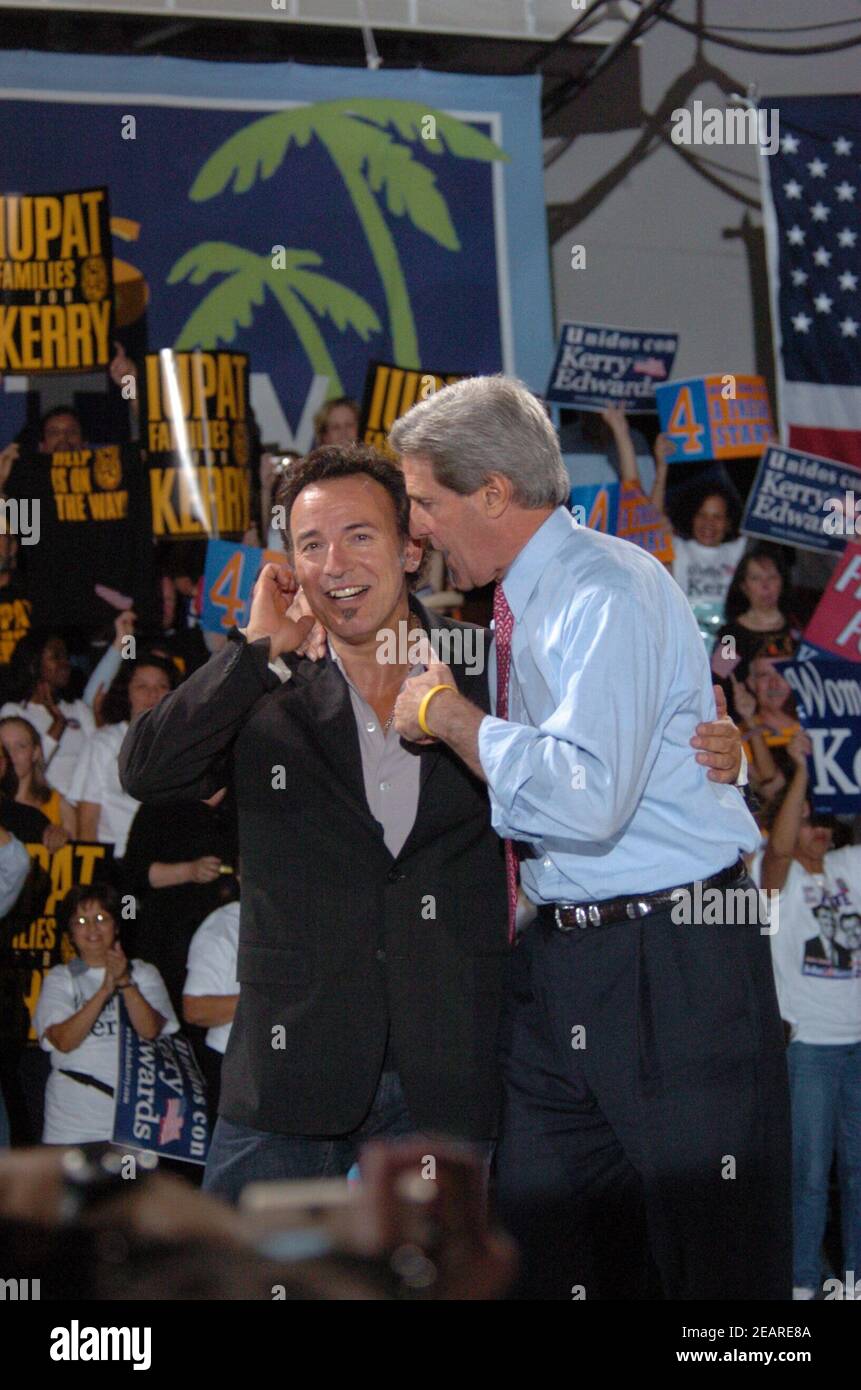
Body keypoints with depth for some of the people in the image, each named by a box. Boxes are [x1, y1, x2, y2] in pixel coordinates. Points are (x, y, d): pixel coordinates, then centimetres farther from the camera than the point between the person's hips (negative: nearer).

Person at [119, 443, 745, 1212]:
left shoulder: (491, 673, 3)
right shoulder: (268, 698, 2)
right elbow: (146, 770, -12)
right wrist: (260, 647, -13)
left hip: (445, 1080, 1)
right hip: (292, 1064, 0)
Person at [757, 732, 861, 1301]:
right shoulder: (779, 876, -4)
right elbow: (779, 848, -25)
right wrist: (799, 770, -27)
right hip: (808, 1042, -6)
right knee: (810, 1169, -5)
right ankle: (803, 1282, -1)